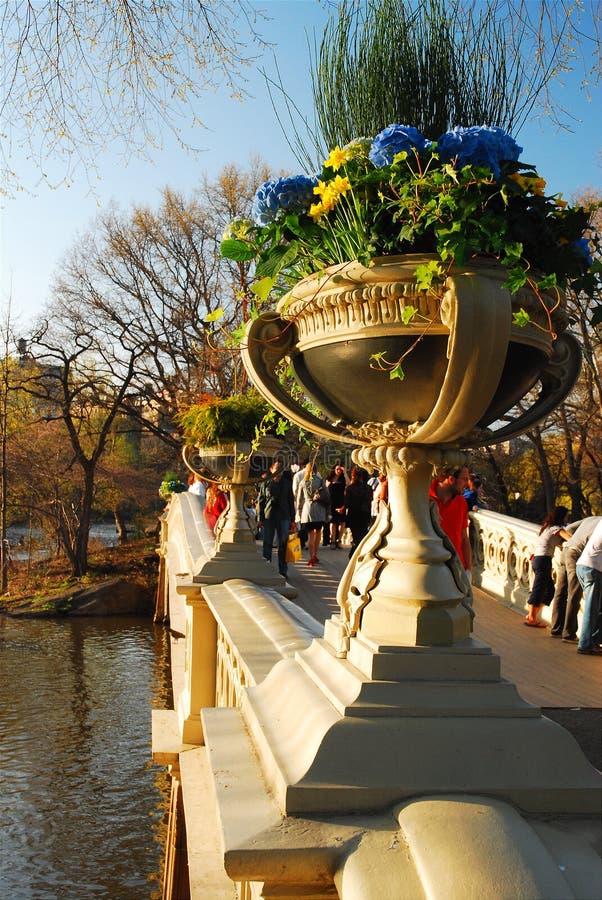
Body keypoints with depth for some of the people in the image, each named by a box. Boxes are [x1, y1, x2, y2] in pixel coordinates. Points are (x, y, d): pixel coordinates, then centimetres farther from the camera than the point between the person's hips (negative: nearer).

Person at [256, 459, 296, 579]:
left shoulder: (287, 483, 9)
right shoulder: (265, 483, 4)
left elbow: (291, 502, 11)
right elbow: (260, 501, 4)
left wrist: (292, 520, 7)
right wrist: (260, 518, -2)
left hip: (284, 517, 1)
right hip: (268, 516, -1)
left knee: (283, 544, 2)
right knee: (267, 543, 3)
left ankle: (283, 570, 9)